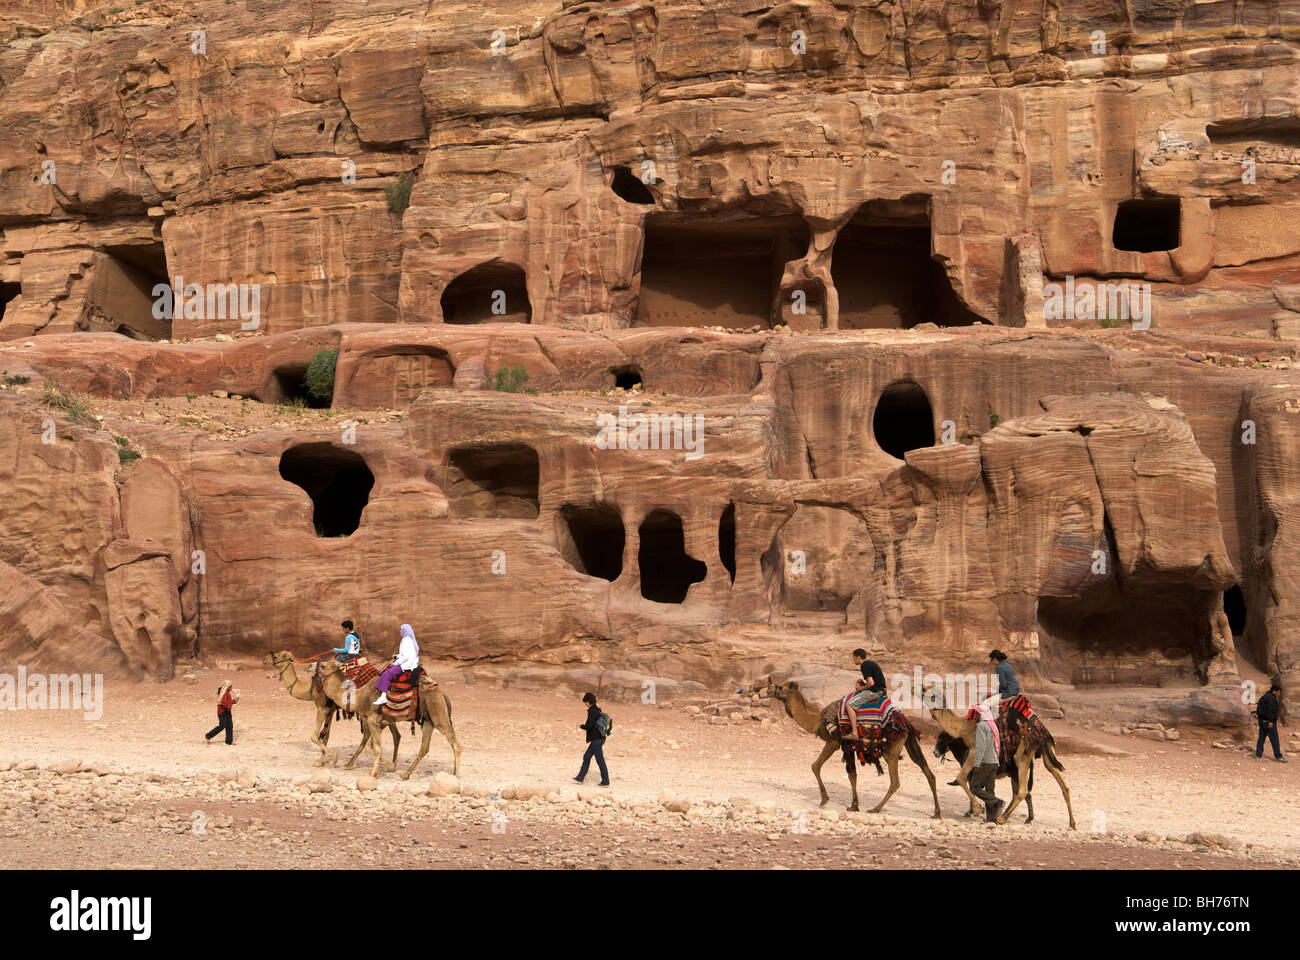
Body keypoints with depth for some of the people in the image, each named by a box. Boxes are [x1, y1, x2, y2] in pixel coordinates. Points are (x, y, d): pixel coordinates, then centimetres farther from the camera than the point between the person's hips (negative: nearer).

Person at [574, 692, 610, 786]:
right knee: (586, 757, 15)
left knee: (600, 760, -4)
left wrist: (581, 726, -4)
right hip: (599, 739, 10)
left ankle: (605, 781, 0)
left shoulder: (592, 712, -17)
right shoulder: (598, 710, 11)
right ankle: (580, 777, 19)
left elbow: (589, 726, -21)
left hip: (596, 740, -10)